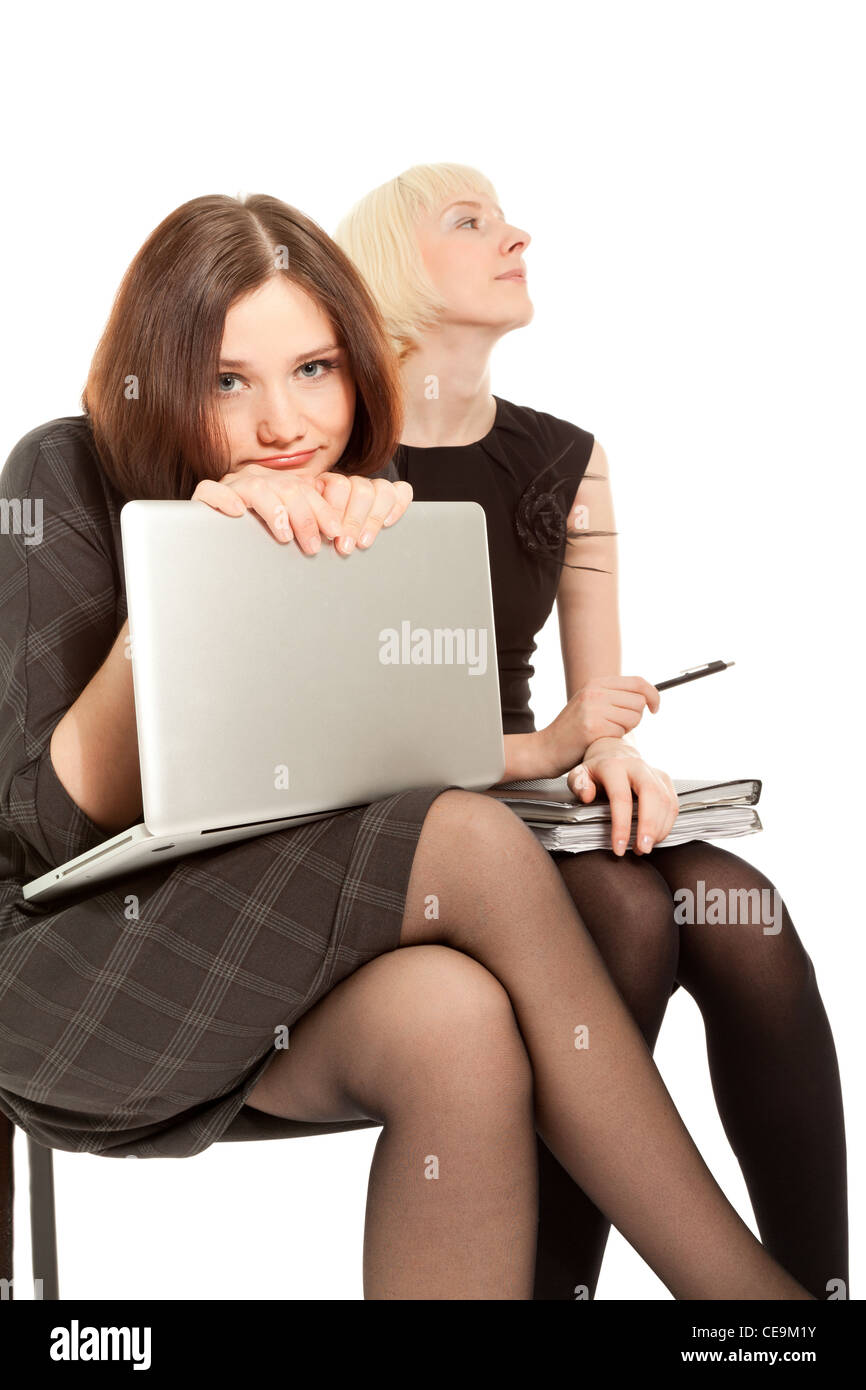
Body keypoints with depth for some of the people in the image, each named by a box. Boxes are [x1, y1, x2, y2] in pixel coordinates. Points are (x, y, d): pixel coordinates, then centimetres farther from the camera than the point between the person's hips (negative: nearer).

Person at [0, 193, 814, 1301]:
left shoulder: (359, 514, 5)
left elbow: (426, 767, -4)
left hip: (278, 941, 5)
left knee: (458, 1019, -33)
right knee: (479, 850, -30)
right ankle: (748, 1285, -21)